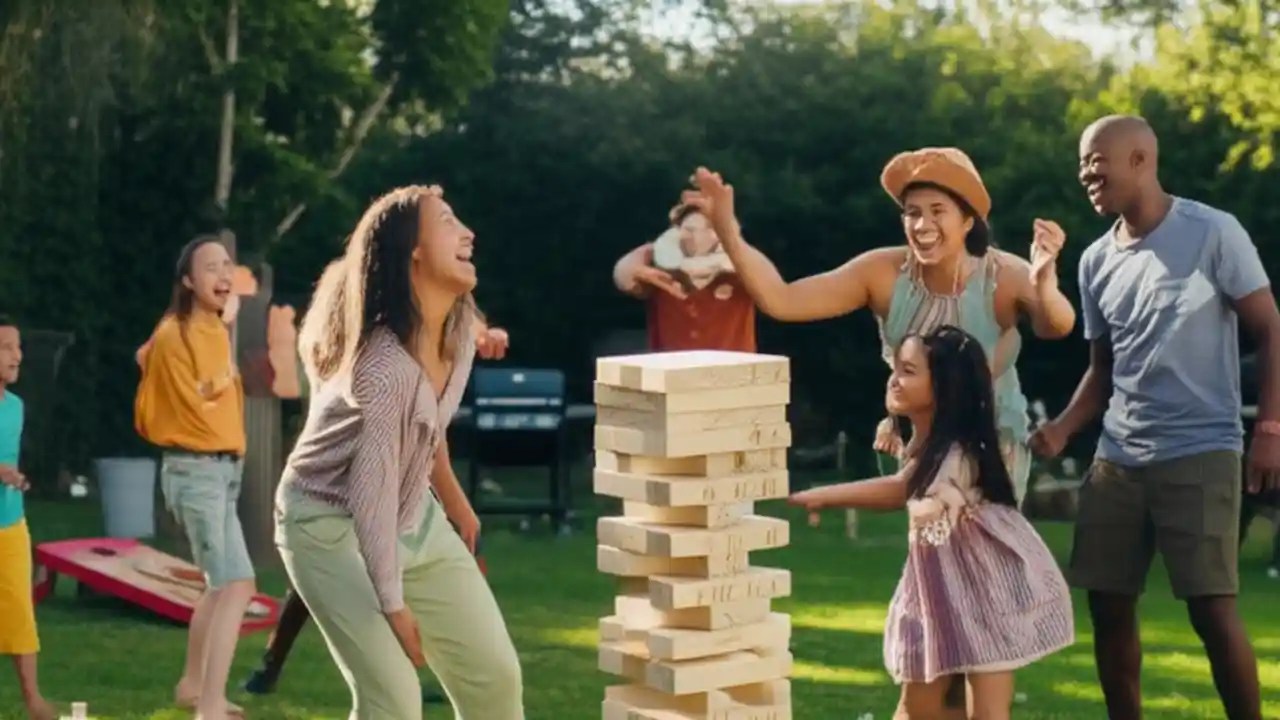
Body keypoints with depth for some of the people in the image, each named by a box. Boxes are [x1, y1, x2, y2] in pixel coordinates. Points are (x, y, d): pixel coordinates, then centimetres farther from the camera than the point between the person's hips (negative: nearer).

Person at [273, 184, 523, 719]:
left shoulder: (458, 323, -6)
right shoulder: (386, 366, -32)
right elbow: (371, 494, -28)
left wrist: (452, 496, 24)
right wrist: (394, 607, -20)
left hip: (413, 518, 8)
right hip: (330, 525, -8)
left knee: (493, 673, 5)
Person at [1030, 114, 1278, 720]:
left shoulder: (1213, 233, -5)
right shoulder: (1096, 261, 11)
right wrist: (1064, 427, -1)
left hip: (1201, 452, -6)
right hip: (1118, 457, 6)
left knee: (1212, 609, -11)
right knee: (1108, 606, 5)